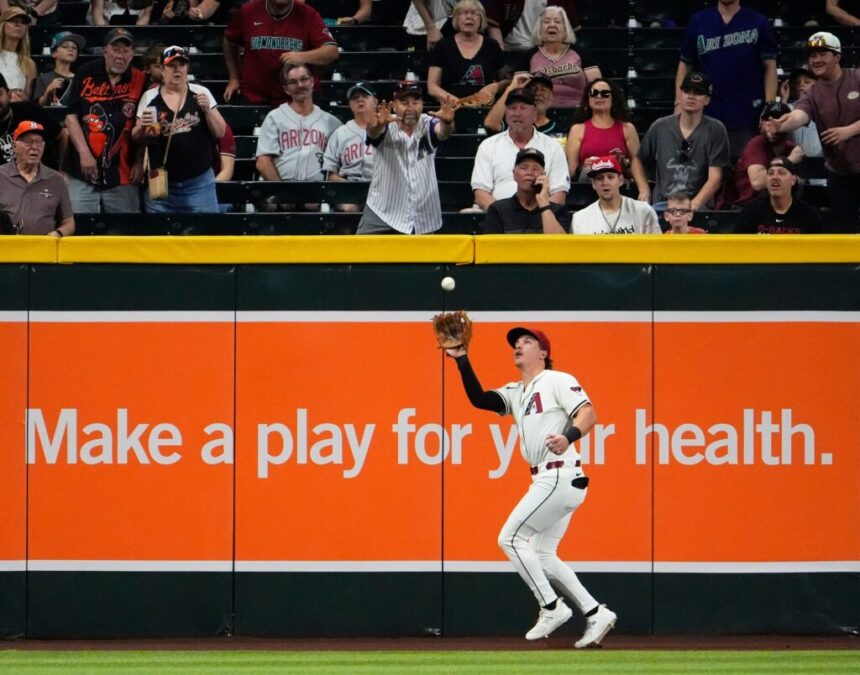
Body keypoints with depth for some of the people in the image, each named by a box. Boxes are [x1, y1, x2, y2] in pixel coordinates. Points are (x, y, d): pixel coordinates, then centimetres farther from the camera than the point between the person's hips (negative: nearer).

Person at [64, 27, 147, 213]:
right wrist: (84, 153, -9)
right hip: (82, 174, -1)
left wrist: (139, 162, 1)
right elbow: (71, 117, 0)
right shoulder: (86, 74, 1)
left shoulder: (140, 81, 4)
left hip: (122, 175, 1)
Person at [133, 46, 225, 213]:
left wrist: (207, 110, -13)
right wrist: (141, 127, -14)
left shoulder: (201, 93, 3)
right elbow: (137, 139, 8)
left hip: (199, 184, 0)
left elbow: (220, 132, 4)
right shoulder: (149, 97, 3)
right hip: (161, 183, 0)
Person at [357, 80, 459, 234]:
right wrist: (378, 123, -55)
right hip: (383, 211, -2)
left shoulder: (427, 125, -4)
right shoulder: (387, 126, -9)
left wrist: (447, 123, -49)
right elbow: (373, 131, -30)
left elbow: (442, 131, -24)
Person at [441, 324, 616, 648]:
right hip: (546, 481, 9)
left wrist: (568, 436, -35)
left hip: (561, 476, -9)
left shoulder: (558, 381, -4)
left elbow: (588, 413, -16)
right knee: (541, 557, 10)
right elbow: (479, 399, 10)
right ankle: (596, 614, 10)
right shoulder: (516, 393, 20)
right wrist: (462, 361, 0)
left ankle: (552, 607, -7)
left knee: (510, 538, -10)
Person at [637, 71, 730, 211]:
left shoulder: (715, 130, 3)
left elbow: (715, 178, -3)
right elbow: (639, 160, 28)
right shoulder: (660, 127, 12)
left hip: (699, 206, -2)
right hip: (662, 203, 2)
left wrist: (694, 205, -18)